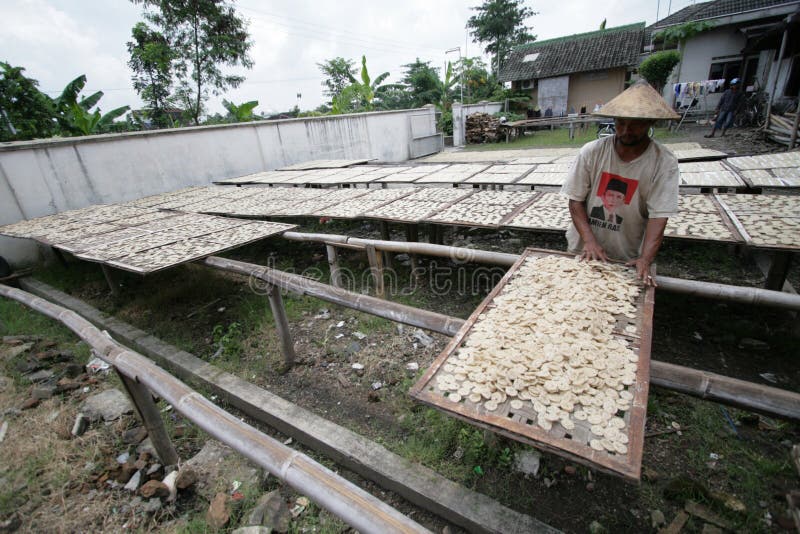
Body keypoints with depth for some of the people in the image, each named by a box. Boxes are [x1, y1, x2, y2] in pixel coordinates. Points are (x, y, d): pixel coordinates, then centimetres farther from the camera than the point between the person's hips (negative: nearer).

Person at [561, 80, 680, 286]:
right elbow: (575, 200, -9)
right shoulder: (592, 152, -11)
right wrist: (589, 240, -19)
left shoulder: (664, 163, -12)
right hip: (583, 252, 1)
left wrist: (645, 259, -28)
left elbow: (659, 216, -17)